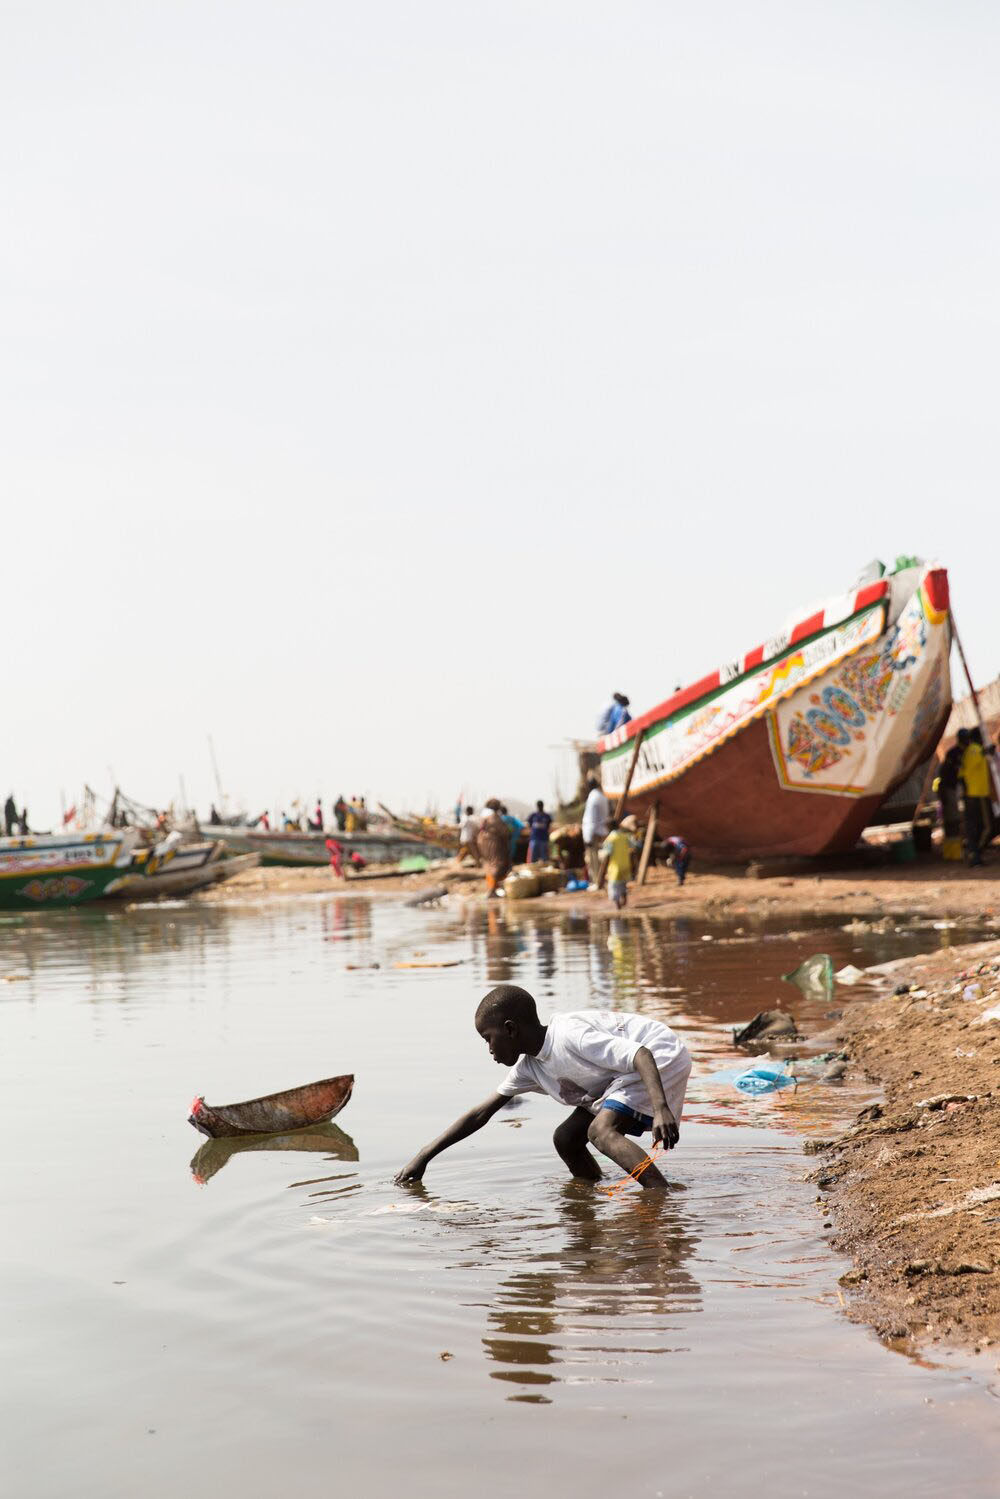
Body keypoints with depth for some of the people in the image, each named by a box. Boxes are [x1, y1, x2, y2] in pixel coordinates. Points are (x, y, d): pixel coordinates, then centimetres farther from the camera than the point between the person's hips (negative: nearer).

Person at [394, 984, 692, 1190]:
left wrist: (661, 1109, -45)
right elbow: (480, 1114, 8)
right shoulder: (530, 1066, 2)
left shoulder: (570, 1036, -26)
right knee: (566, 1139, 5)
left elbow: (641, 1054, -32)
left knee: (601, 1130, -27)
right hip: (624, 1075, 9)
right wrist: (424, 1157, 7)